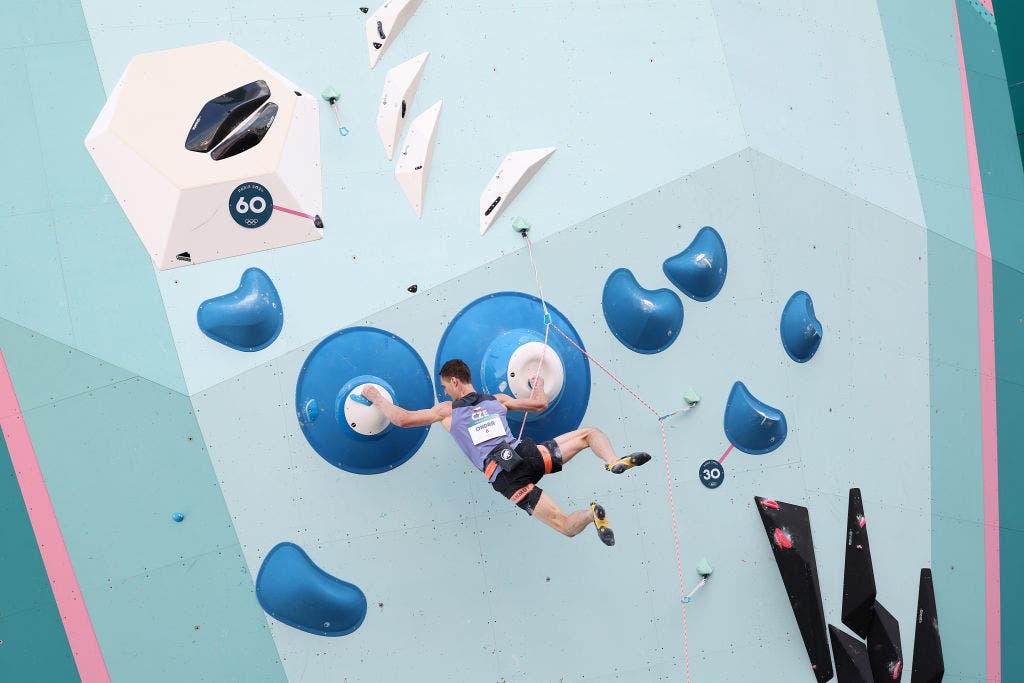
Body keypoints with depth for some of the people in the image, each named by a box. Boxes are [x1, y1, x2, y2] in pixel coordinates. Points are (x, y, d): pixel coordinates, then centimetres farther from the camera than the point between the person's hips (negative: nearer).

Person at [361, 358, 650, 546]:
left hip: (504, 477, -2)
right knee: (590, 432, 20)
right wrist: (539, 384, 51)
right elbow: (540, 403, 28)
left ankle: (592, 514, -37)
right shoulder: (497, 400, 22)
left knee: (566, 526, -2)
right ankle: (614, 462, -13)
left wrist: (377, 398, 28)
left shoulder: (447, 410, 14)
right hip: (528, 454, 2)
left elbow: (402, 419, 10)